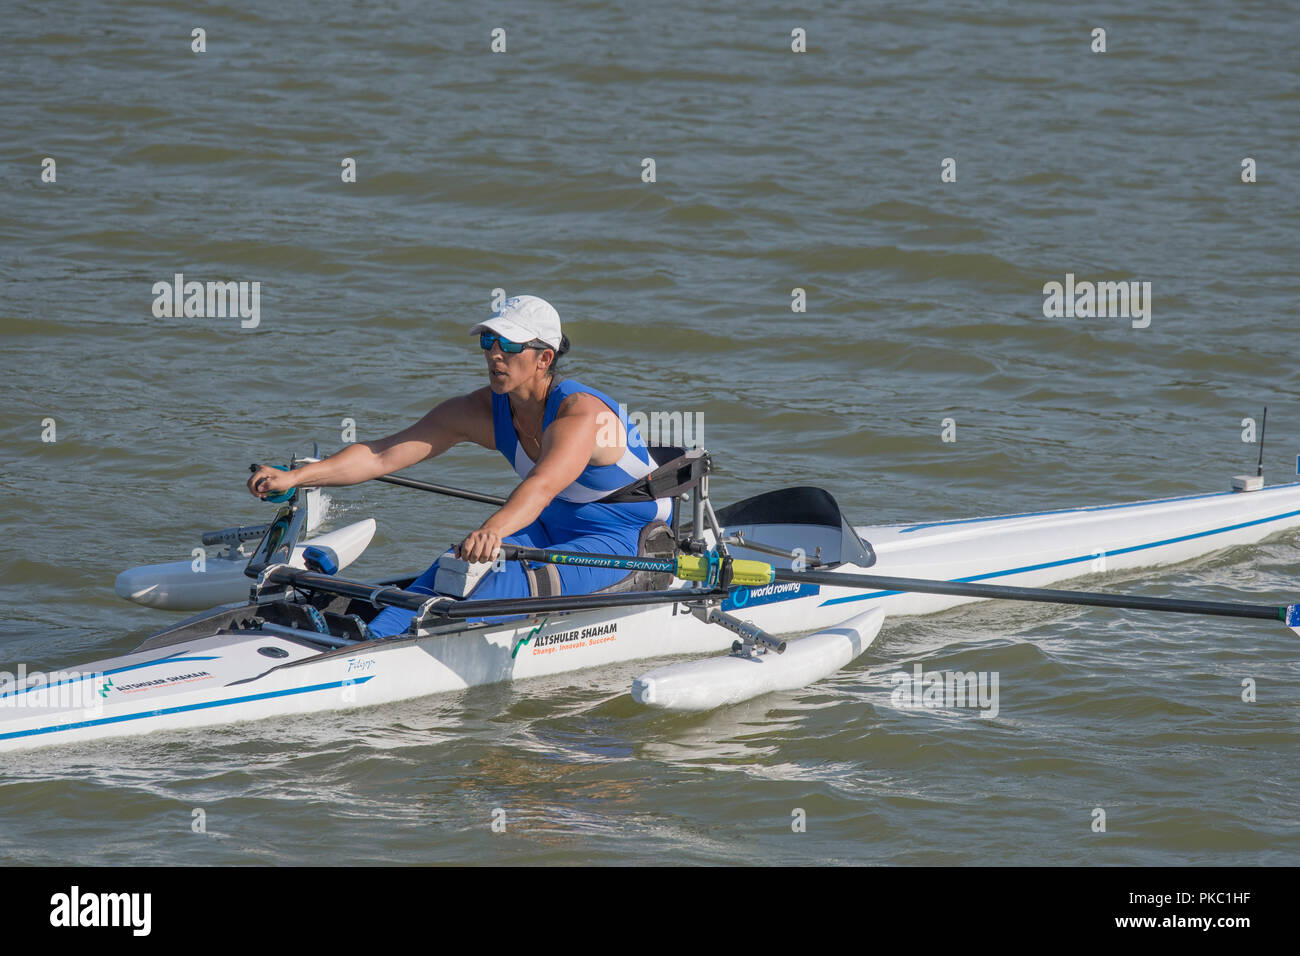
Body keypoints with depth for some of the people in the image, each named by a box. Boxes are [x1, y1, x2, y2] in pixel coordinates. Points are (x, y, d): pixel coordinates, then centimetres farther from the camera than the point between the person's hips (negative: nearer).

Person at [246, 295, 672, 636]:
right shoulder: (479, 411, -8)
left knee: (512, 578, -32)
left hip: (629, 540, -6)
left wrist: (493, 530, -67)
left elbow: (541, 485, -48)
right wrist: (295, 477, -25)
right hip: (557, 529, 6)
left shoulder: (580, 414, -28)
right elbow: (382, 455, -13)